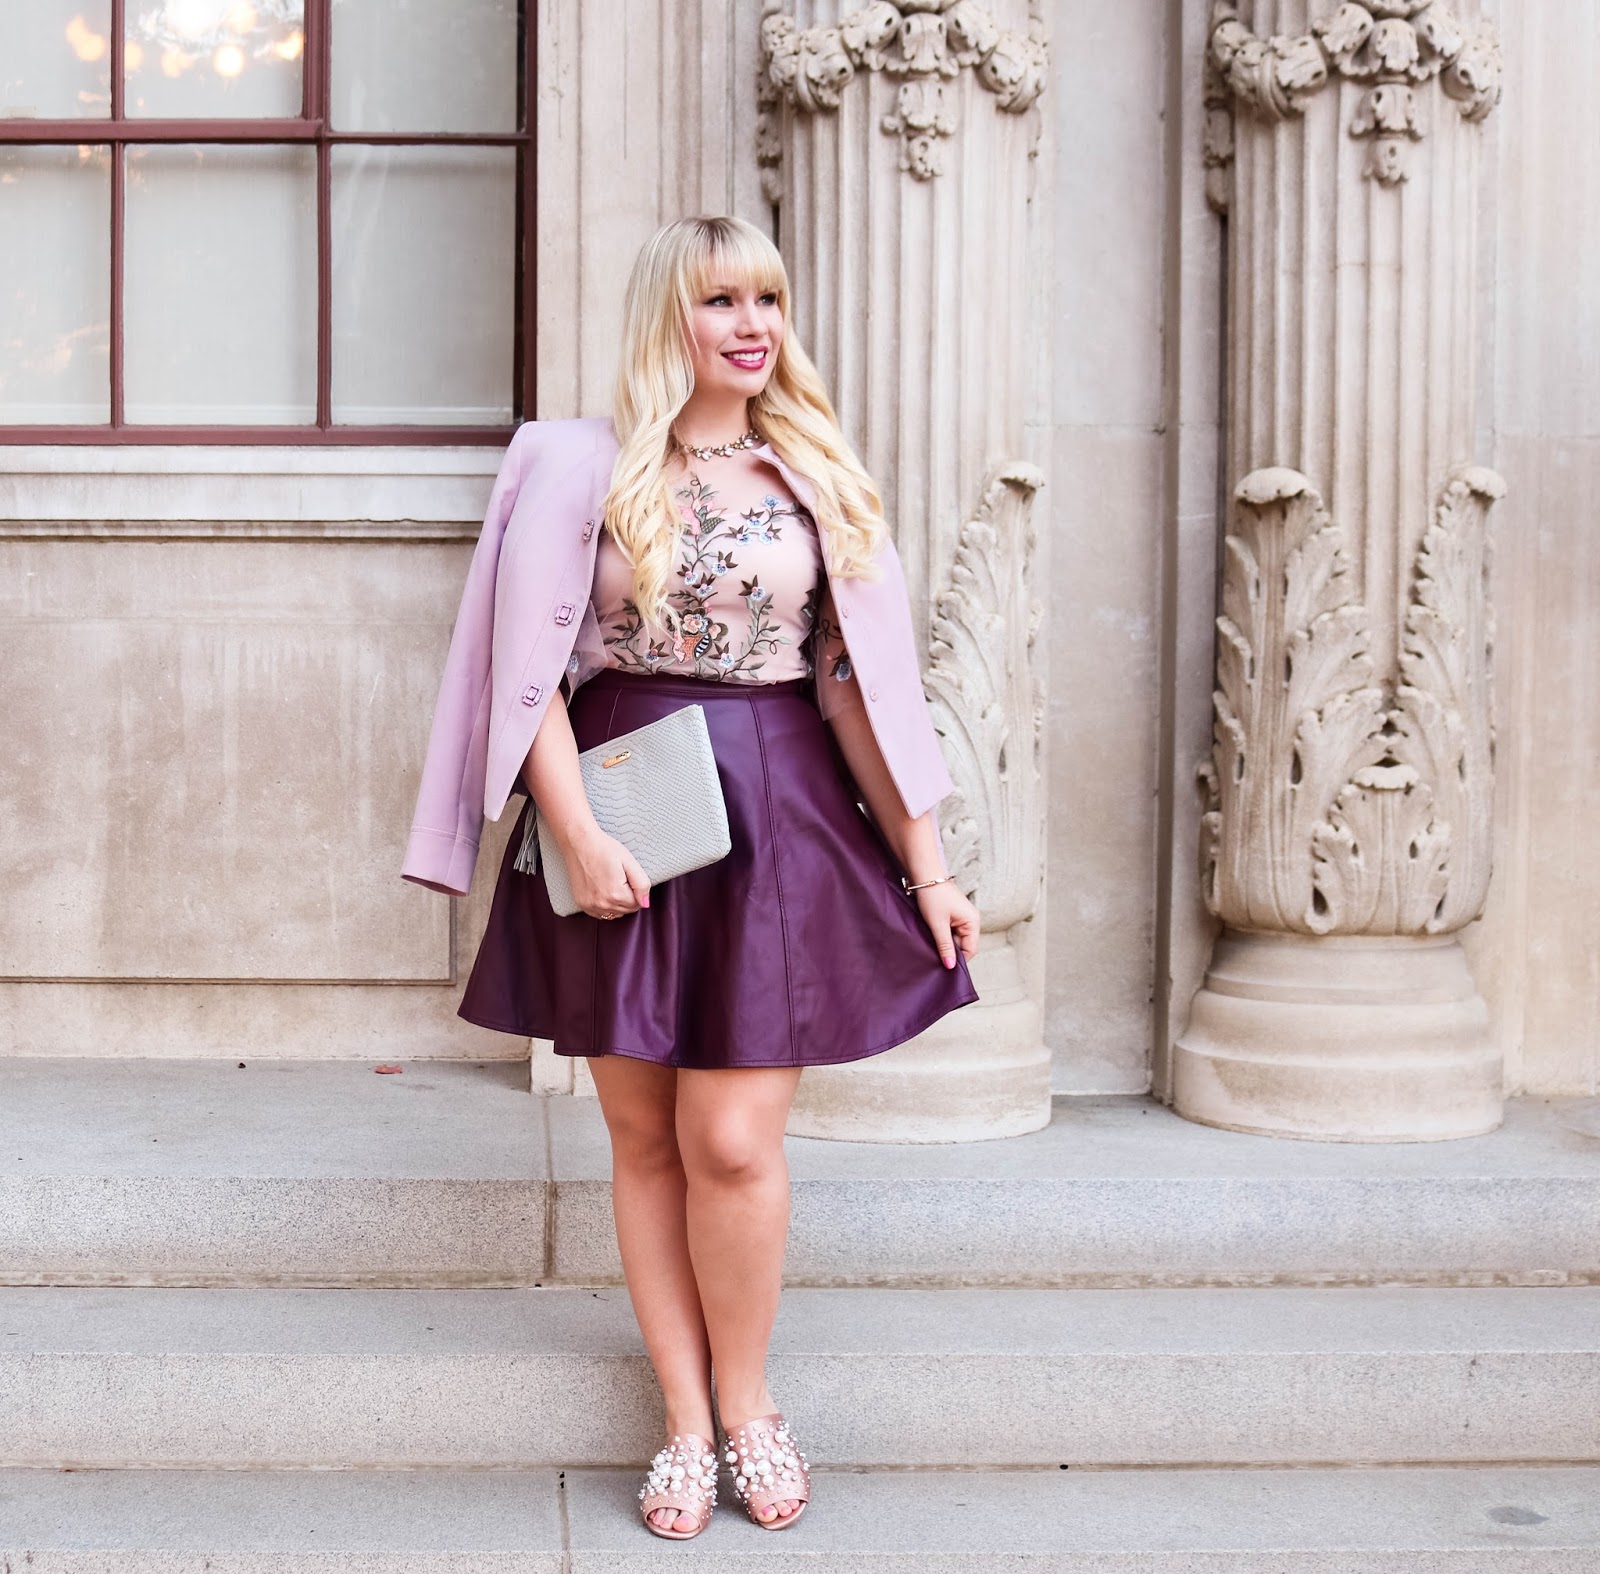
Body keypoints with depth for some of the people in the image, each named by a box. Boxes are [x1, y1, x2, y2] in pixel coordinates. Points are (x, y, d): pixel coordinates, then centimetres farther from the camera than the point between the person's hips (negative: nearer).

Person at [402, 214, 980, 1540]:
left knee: (732, 1138, -5)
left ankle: (745, 1403, 17)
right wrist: (579, 835, -13)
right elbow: (534, 671, -3)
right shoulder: (583, 469, 1)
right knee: (644, 1135, 5)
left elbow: (860, 681, 9)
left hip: (776, 820, 1)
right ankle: (686, 1418, 18)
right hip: (623, 817, 0)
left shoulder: (818, 476, 9)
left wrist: (925, 863, 6)